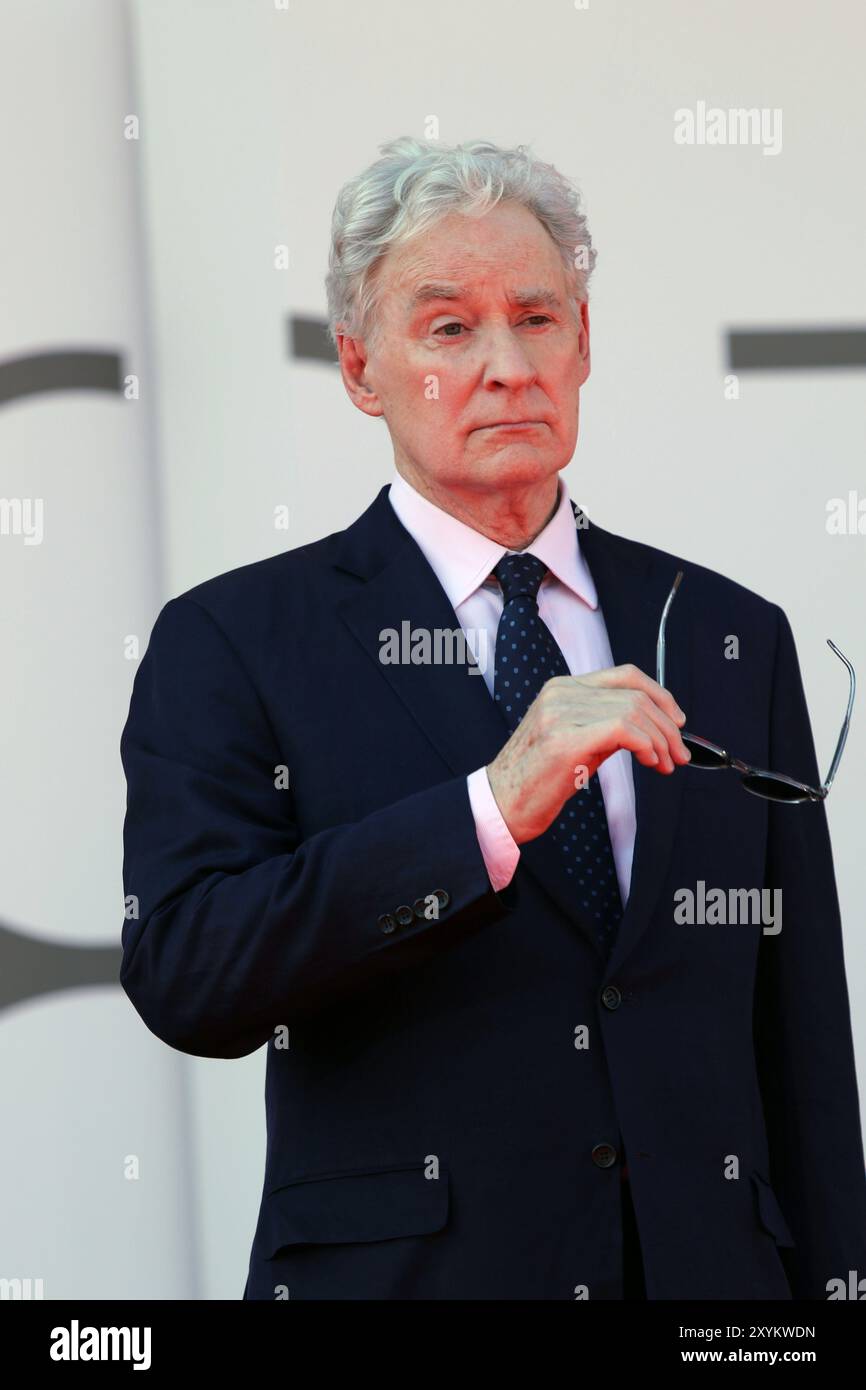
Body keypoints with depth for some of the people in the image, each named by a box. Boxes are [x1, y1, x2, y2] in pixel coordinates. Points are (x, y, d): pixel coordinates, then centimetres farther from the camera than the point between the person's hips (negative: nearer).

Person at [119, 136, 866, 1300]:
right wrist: (492, 811, -24)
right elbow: (183, 977, -16)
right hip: (400, 1265, -3)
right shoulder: (230, 645, -2)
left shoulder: (735, 639, 8)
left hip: (709, 1266, 3)